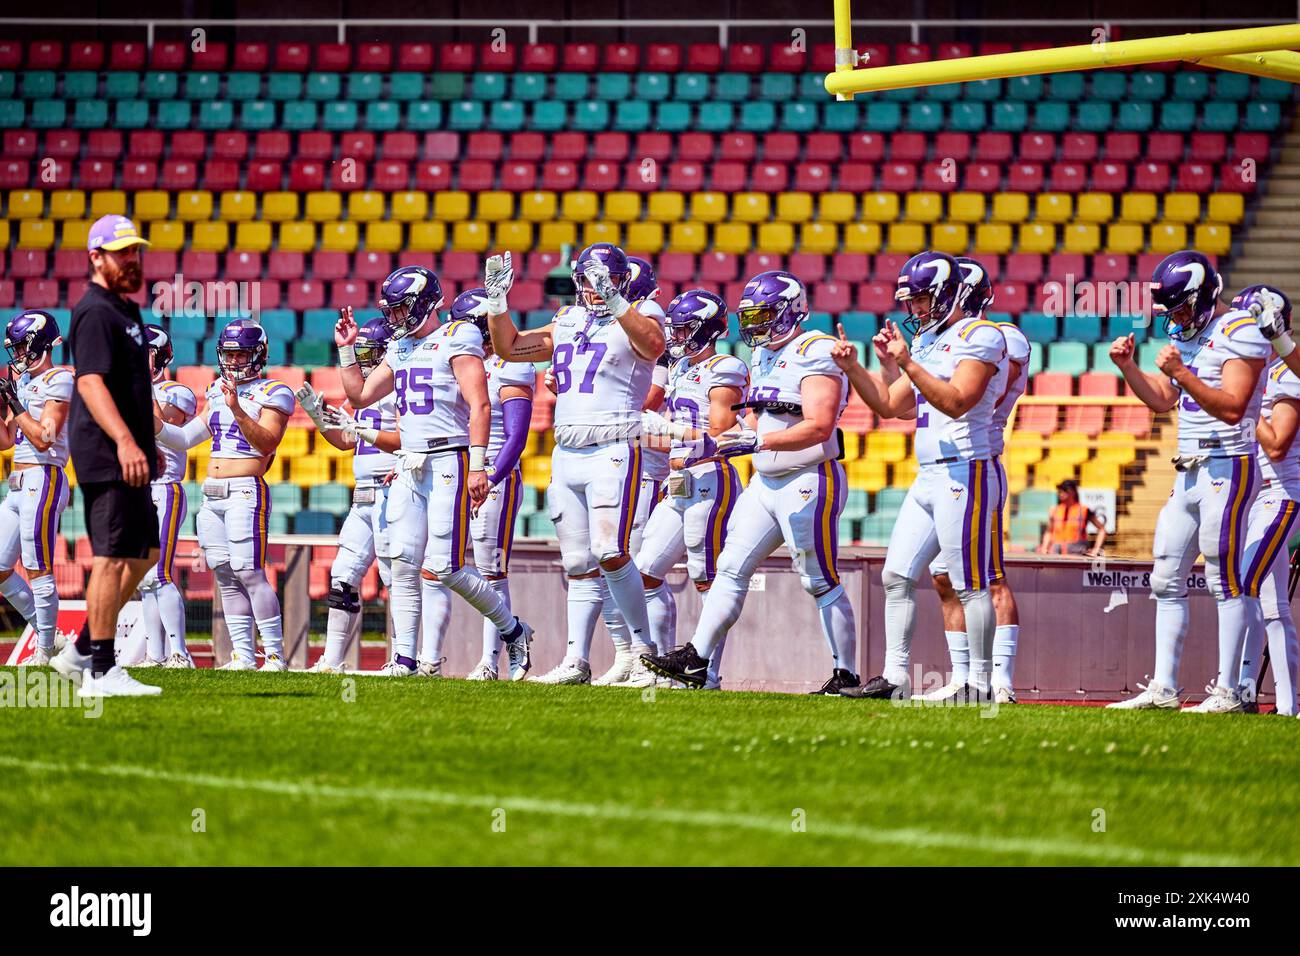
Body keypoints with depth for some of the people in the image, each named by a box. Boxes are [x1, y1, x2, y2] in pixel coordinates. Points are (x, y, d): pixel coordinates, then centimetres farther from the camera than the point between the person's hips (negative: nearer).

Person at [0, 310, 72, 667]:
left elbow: (44, 439, -17)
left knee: (38, 570, -8)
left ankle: (45, 651, -3)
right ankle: (49, 637, 18)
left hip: (43, 480, -10)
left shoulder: (58, 382, -8)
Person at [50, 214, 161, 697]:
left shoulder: (126, 309, 19)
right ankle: (101, 671, -6)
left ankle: (80, 652, 18)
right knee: (112, 558, -9)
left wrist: (148, 444, 27)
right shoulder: (95, 312, -13)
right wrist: (124, 441, -34)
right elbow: (90, 382, -24)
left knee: (143, 553, 14)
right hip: (106, 455, -10)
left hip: (129, 455, 10)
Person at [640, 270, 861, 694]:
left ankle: (846, 675, 4)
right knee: (732, 567, 4)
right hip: (766, 482, 9)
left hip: (809, 483, -9)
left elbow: (819, 426, -25)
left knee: (821, 581, -3)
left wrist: (759, 440, -32)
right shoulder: (763, 357, 15)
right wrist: (738, 434, 2)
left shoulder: (815, 353, -14)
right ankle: (696, 660, 4)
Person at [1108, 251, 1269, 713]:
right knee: (1167, 578, 7)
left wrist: (1181, 374, -26)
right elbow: (1163, 400, 21)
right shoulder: (1189, 334, 15)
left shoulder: (1239, 332, -12)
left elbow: (1231, 407, -20)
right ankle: (1163, 688, 10)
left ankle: (1227, 690, -5)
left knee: (1225, 579, -7)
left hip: (1228, 467, -9)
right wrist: (1128, 367, 7)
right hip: (1189, 472, 9)